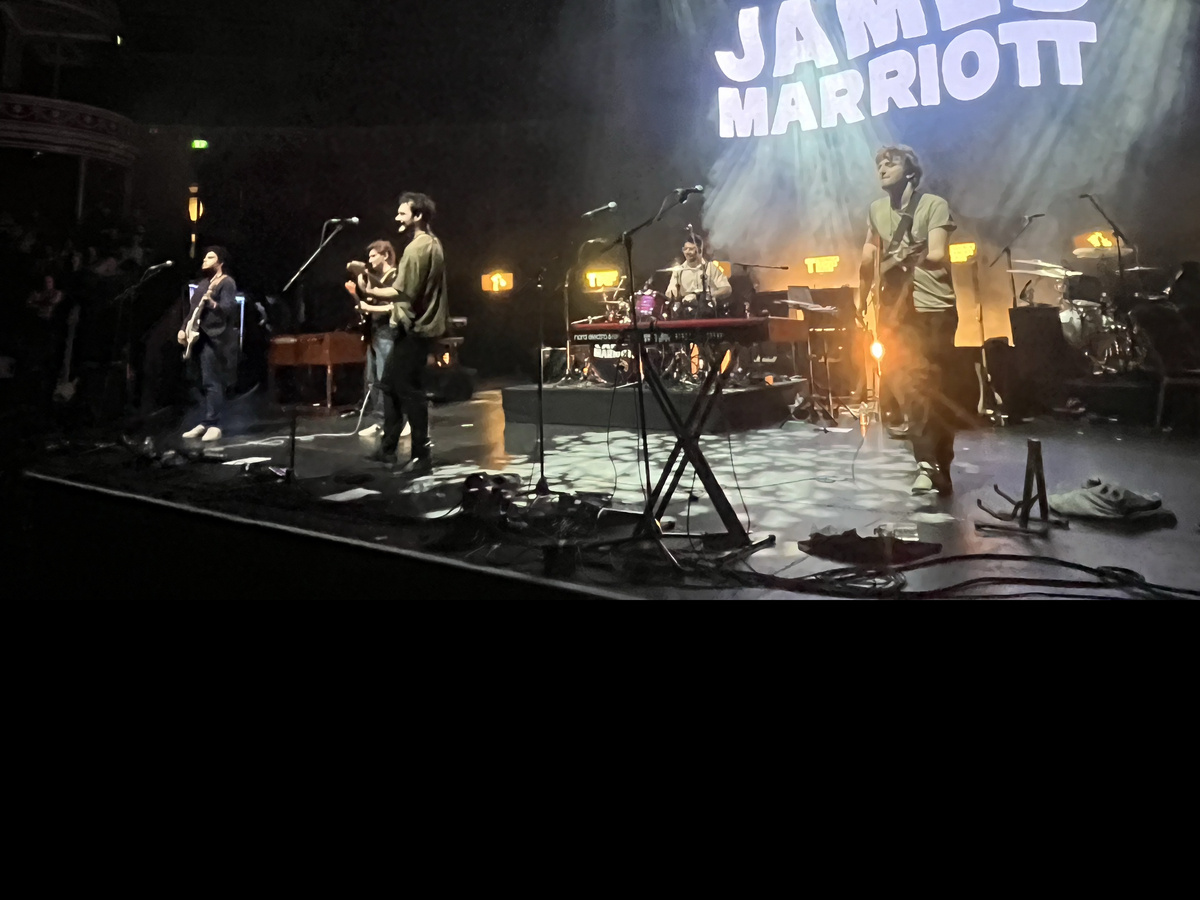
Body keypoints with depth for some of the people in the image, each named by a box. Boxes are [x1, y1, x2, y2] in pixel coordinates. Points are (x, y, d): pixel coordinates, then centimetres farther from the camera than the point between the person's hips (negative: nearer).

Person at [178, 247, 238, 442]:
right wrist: (183, 329, 10)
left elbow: (230, 309, -17)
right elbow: (192, 308, 24)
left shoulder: (226, 283, -4)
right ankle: (206, 423, 13)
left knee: (211, 382, -12)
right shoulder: (202, 283, 23)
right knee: (204, 383, 9)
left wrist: (213, 303, -35)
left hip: (214, 338, -9)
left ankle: (213, 425, -13)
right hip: (199, 338, 9)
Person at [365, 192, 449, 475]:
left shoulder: (416, 248, -17)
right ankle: (388, 448, 22)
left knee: (408, 389, -7)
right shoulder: (433, 243, 15)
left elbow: (402, 292, -23)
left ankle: (421, 457, -2)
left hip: (415, 328, -11)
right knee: (391, 381, 16)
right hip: (423, 323, 11)